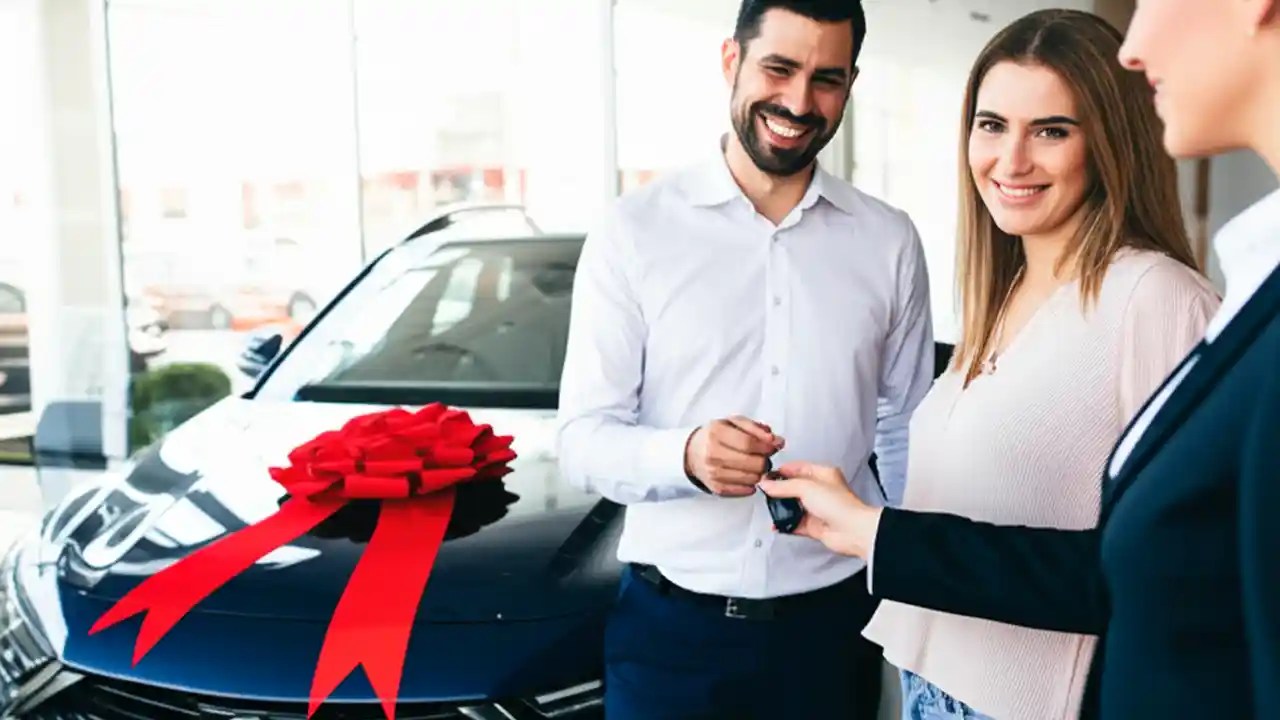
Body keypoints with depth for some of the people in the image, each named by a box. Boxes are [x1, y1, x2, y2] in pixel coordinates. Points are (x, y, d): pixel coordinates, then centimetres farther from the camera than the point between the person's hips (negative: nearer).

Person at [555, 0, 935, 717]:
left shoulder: (889, 240, 1)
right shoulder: (634, 230, -6)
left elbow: (904, 435, 8)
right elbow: (583, 438, -7)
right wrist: (685, 455, -26)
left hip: (833, 619, 2)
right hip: (669, 624, -1)